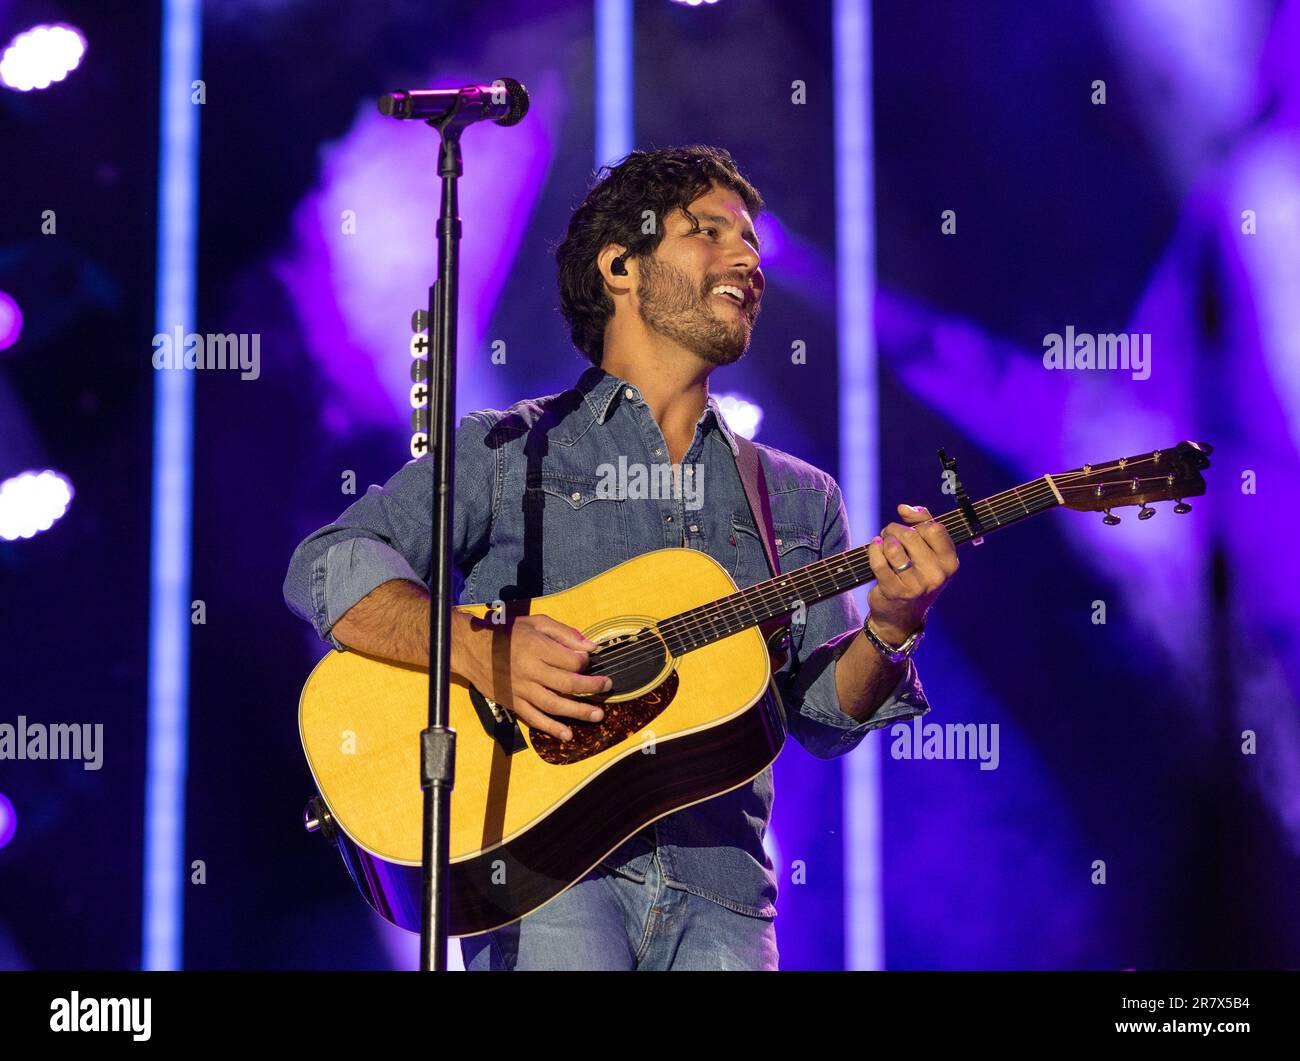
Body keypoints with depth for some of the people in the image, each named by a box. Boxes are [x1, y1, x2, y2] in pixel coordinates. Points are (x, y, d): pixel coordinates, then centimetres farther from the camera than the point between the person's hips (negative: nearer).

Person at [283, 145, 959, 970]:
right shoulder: (506, 451, 8)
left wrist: (889, 626, -8)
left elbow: (824, 718, 11)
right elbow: (327, 566, -2)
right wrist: (479, 650, -17)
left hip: (715, 879, 3)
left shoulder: (800, 500, 17)